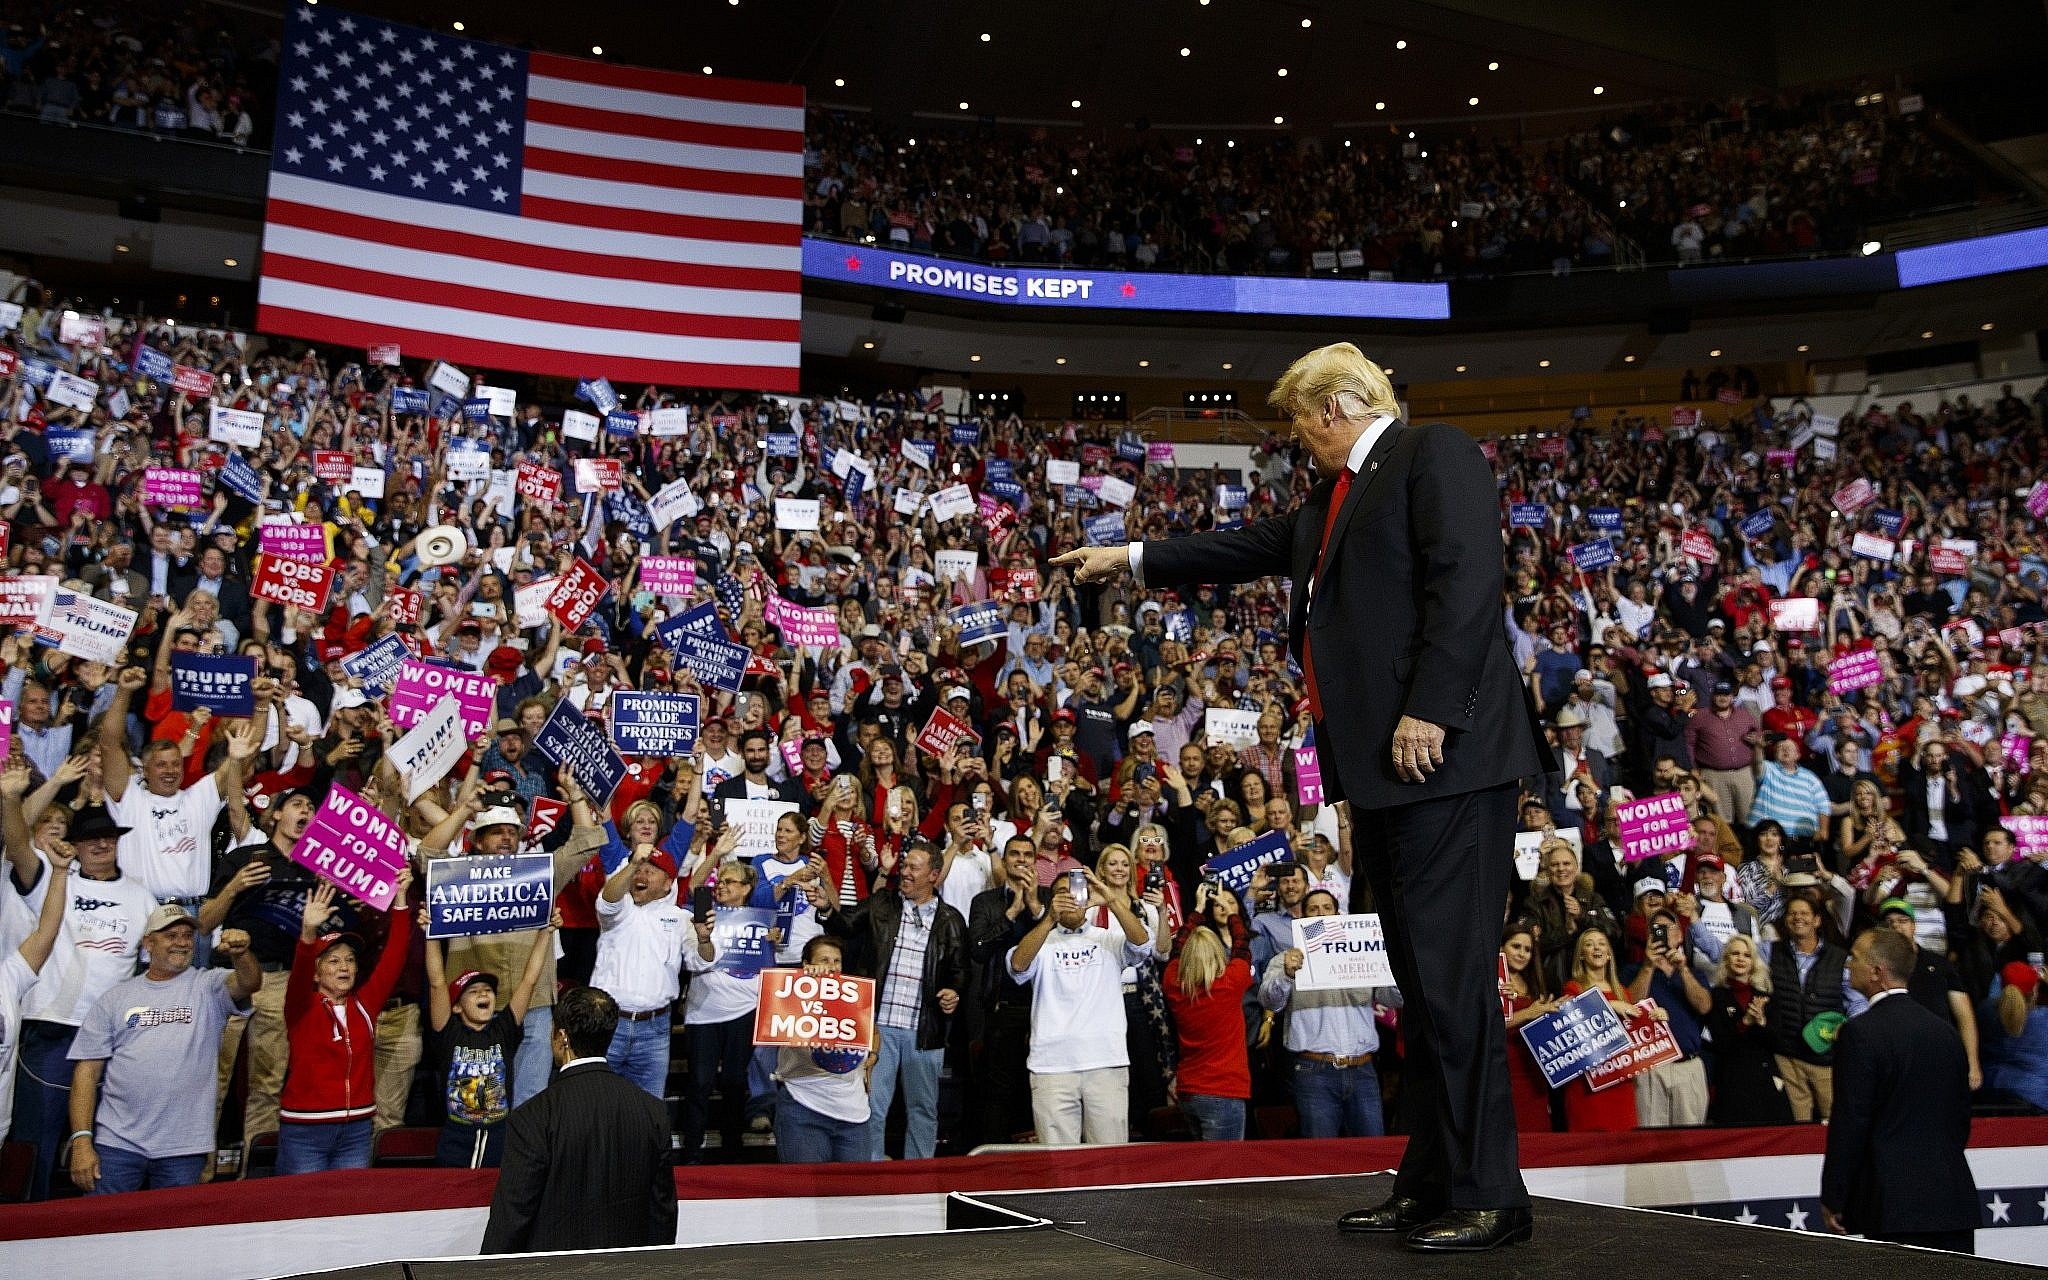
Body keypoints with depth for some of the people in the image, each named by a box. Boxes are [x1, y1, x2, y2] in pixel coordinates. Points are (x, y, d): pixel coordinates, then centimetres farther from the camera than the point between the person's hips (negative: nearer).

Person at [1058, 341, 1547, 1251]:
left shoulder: (1435, 454, -3)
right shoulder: (1333, 498, 24)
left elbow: (1466, 582, -15)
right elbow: (1248, 549, 33)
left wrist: (1430, 711, -21)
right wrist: (1132, 558, 37)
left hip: (1442, 757, -9)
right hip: (1379, 768, 9)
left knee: (1448, 974, -8)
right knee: (1421, 979, 10)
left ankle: (1486, 1198, -1)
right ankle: (1431, 1184, 16)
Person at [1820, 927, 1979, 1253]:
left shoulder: (1860, 1033, -12)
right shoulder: (1944, 1030, 10)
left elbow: (1849, 1124, -13)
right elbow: (1962, 1118, 17)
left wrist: (1832, 1200, -5)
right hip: (1956, 1201, 7)